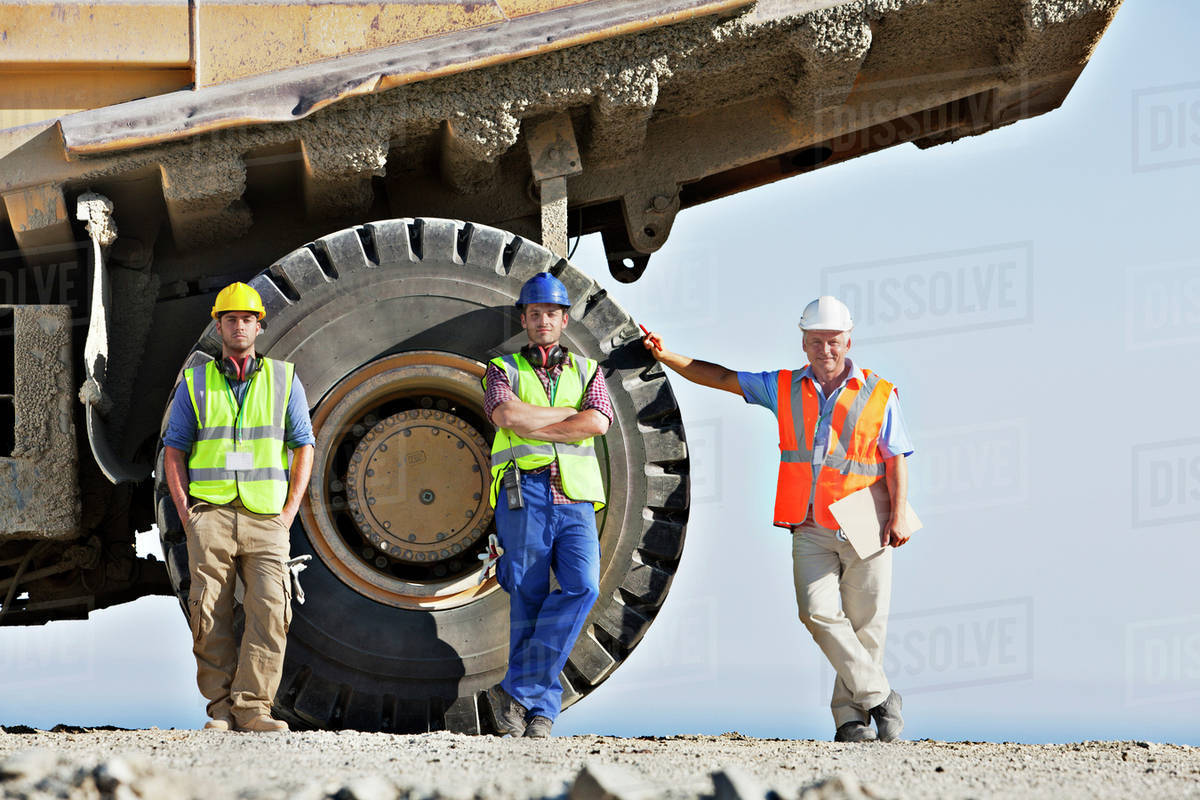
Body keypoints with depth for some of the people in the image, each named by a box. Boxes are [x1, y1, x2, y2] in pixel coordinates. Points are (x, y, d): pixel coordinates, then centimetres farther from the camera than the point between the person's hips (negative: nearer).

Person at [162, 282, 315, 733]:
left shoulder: (283, 380, 10)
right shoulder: (195, 383, 10)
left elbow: (303, 447, 10)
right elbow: (174, 450, 10)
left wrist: (289, 512, 0)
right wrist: (185, 513, -2)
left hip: (266, 518, 0)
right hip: (211, 514, 0)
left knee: (270, 608, -15)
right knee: (210, 615, -6)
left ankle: (252, 707, -15)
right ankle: (222, 708, 0)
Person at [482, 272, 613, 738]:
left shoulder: (586, 372, 18)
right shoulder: (504, 371, 13)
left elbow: (598, 423, -2)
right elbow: (505, 414, -10)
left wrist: (532, 426, -6)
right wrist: (569, 414, -4)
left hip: (576, 499, 1)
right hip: (525, 495, -1)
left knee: (581, 585, -20)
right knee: (529, 601, -6)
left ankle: (519, 690, -18)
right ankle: (541, 711, -4)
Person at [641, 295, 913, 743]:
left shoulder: (878, 395, 4)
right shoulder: (785, 389, 11)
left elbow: (896, 459, 0)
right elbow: (719, 378, 16)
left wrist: (898, 516, -11)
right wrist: (665, 358, 7)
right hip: (810, 531, 2)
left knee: (866, 627, -3)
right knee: (819, 613, -17)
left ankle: (850, 714, 9)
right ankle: (879, 697, -9)